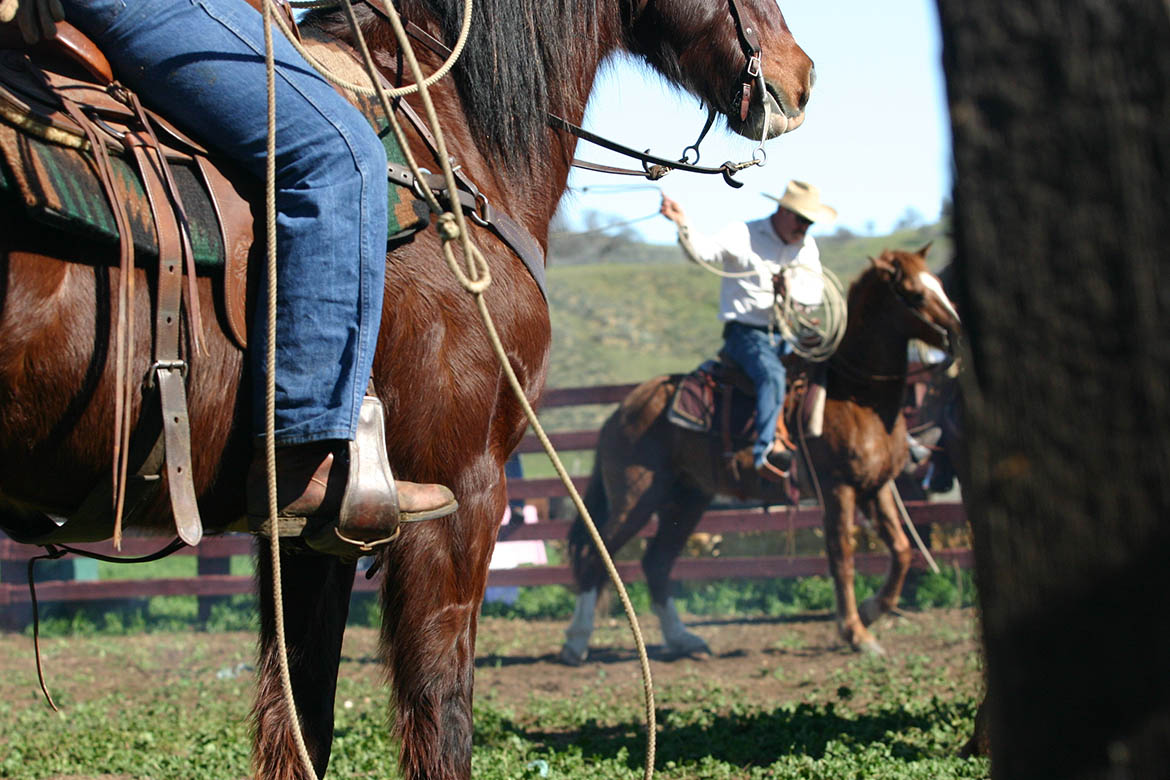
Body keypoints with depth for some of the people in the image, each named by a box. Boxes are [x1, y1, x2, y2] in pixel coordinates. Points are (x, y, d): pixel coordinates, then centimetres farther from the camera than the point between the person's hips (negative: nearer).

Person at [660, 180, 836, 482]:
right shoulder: (743, 235, -5)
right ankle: (765, 450, -38)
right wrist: (684, 226, -42)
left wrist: (794, 290, -14)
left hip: (784, 335, 7)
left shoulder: (806, 246, 14)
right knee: (773, 374, -33)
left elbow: (817, 293, 9)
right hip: (745, 331, -7)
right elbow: (706, 250, -21)